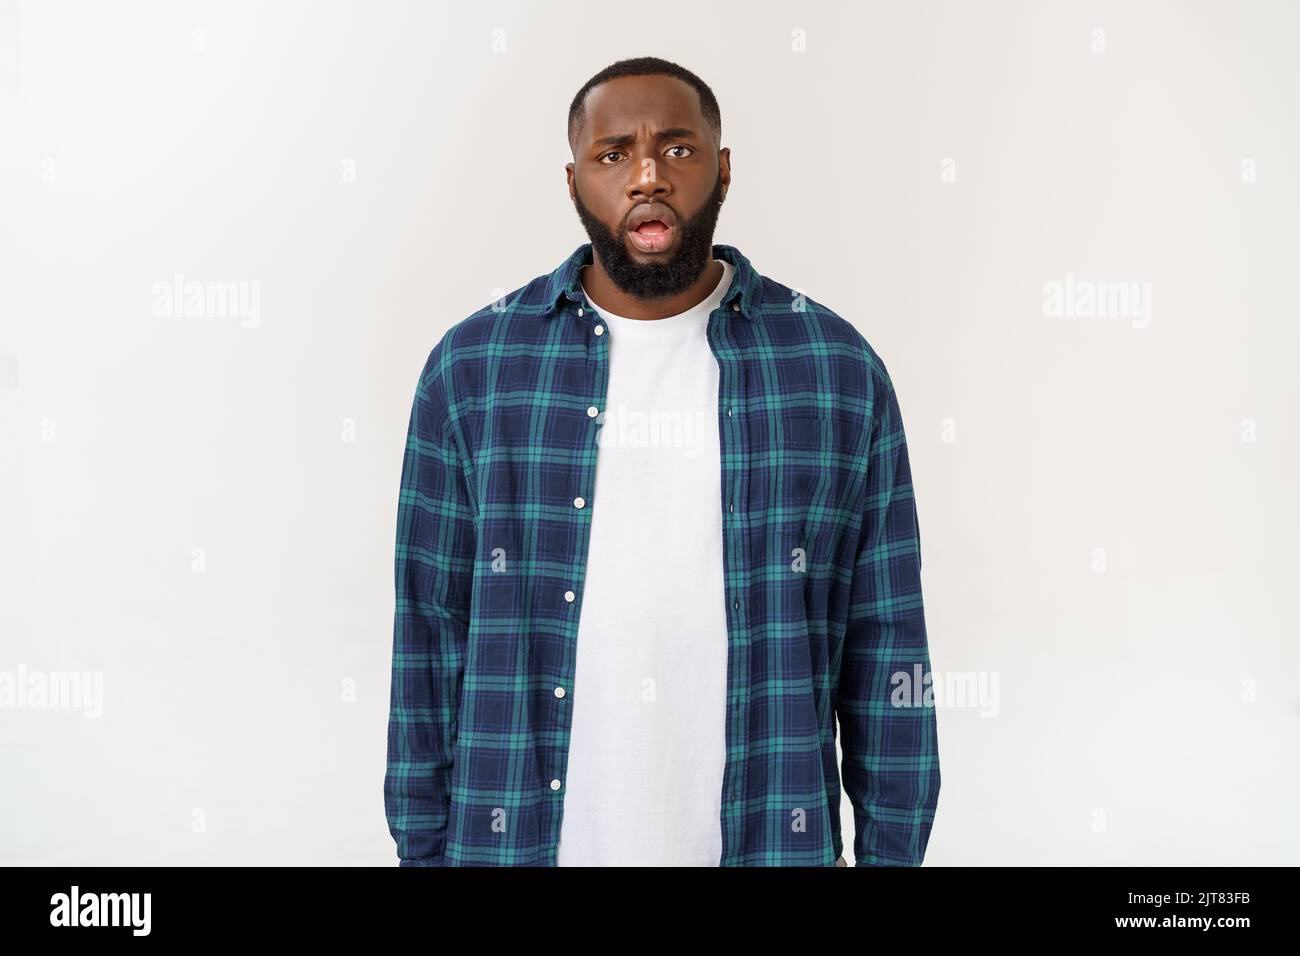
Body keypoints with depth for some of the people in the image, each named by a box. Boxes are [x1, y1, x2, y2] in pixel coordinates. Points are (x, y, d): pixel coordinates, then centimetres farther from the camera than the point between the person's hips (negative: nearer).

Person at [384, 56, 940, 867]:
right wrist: (424, 850, 0)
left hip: (767, 839, 1)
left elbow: (885, 647, -1)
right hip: (522, 838, 0)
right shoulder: (472, 367, -3)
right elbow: (430, 637, 0)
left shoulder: (839, 368, -3)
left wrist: (890, 852, -1)